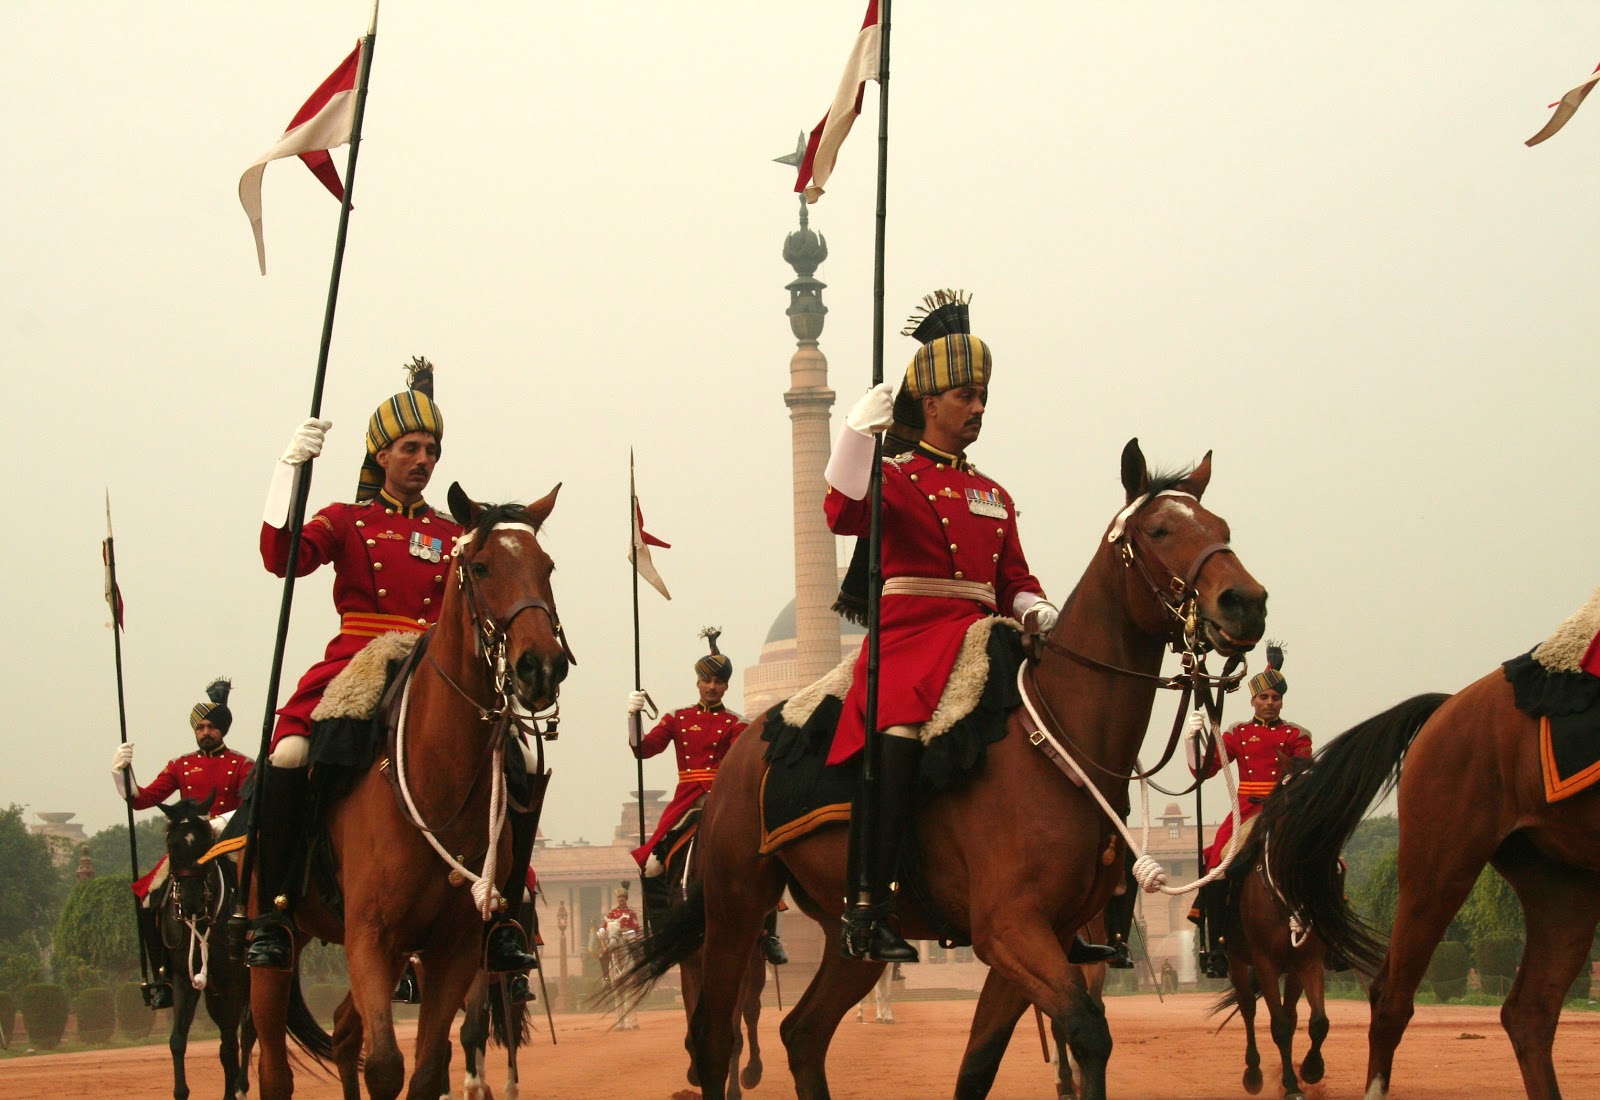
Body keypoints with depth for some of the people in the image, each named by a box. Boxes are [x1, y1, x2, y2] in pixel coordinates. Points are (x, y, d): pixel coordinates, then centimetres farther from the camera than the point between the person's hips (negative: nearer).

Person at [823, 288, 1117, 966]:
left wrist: (1034, 609, -2)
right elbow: (842, 515, -15)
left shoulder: (994, 496, 23)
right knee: (902, 730, -33)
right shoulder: (895, 479, 5)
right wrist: (860, 432, -22)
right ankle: (870, 905, -36)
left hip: (979, 643, 7)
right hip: (910, 638, -7)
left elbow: (1013, 577, 20)